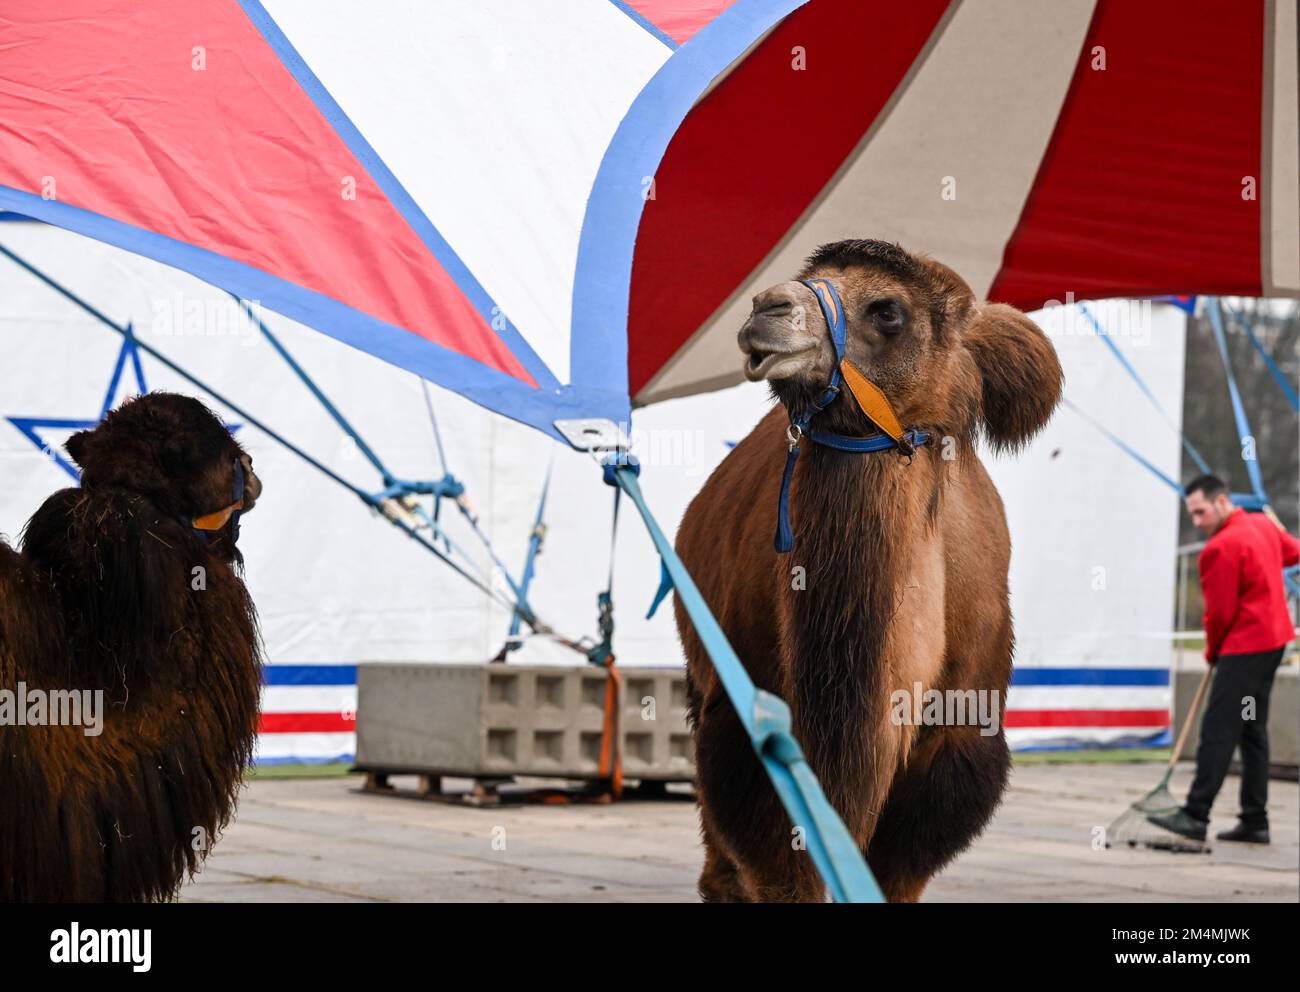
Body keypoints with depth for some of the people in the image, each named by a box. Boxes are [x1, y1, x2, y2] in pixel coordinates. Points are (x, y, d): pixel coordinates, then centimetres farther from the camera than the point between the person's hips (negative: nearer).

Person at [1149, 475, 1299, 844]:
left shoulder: (1220, 548, -18)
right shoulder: (1263, 524, 9)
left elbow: (1220, 612, -13)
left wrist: (1212, 652, 4)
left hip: (1244, 647, -10)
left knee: (1218, 730, -11)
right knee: (1253, 730, 12)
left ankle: (1195, 816, -15)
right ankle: (1255, 821, 13)